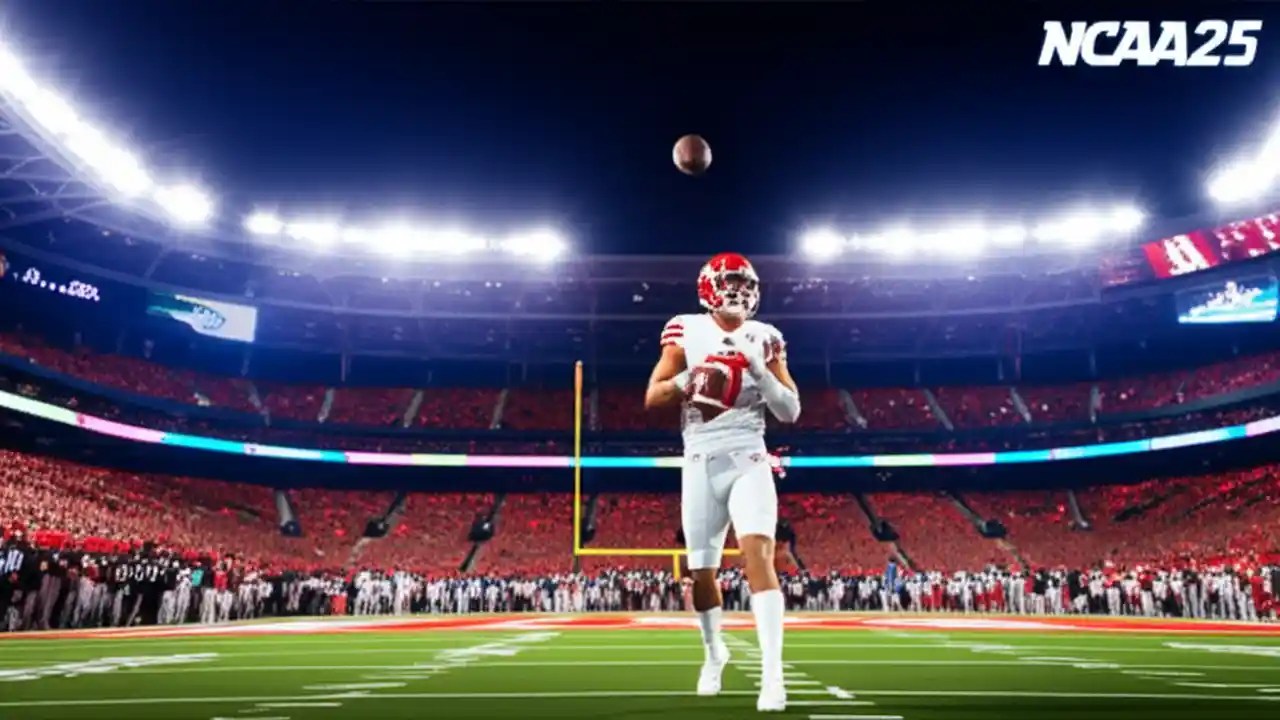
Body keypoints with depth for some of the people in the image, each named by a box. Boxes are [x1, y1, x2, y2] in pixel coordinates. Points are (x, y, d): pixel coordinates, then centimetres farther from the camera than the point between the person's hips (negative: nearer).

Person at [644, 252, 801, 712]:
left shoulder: (764, 339, 5)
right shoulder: (687, 333, 2)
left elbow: (791, 411, 2)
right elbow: (652, 398, 1)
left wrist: (760, 370, -12)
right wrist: (689, 378, -17)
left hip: (748, 461, 0)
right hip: (701, 464, 1)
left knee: (759, 553, -20)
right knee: (701, 571, 9)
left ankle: (772, 672, -21)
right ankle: (714, 651, 36)